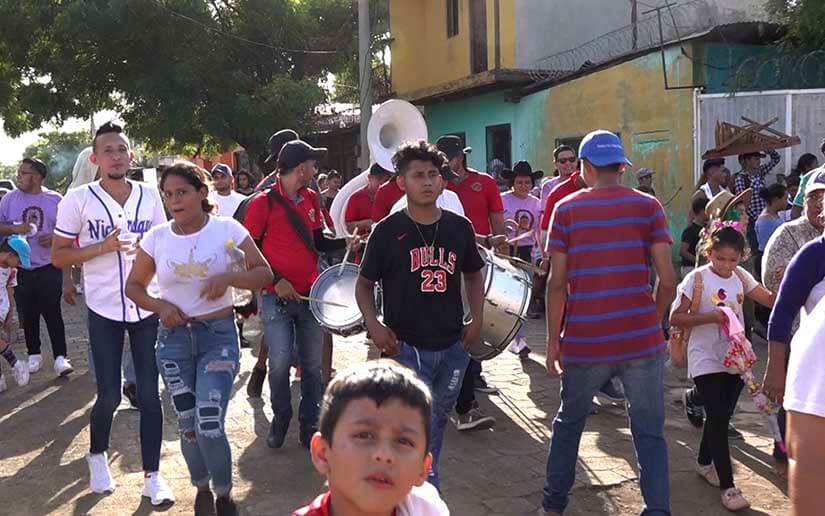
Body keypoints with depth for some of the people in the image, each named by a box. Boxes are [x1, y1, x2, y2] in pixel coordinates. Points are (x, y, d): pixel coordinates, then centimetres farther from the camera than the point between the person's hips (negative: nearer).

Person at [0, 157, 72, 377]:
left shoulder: (55, 199, -1)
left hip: (48, 267, -2)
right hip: (21, 268, 2)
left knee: (52, 313, -4)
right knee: (28, 315, 9)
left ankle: (60, 357, 0)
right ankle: (34, 354, 24)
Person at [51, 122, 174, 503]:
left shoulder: (150, 195, 1)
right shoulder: (78, 199, -7)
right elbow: (59, 256, -4)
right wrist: (103, 247, -17)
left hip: (147, 307, 2)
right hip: (104, 310, -2)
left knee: (149, 393, 2)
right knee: (109, 395, 5)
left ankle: (152, 475, 13)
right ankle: (97, 454, 35)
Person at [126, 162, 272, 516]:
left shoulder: (227, 229, -7)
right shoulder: (156, 237, -1)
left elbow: (264, 275, -5)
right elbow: (134, 286, 10)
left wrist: (229, 277, -23)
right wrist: (160, 306, -9)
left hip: (219, 335, -3)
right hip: (173, 339, 3)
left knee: (210, 426, -12)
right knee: (188, 425, 10)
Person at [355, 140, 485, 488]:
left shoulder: (459, 227, 2)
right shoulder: (388, 230, -7)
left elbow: (473, 275, 16)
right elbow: (364, 284, 1)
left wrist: (477, 318, 4)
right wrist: (373, 324, -13)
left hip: (453, 347, 4)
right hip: (407, 348, -4)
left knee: (437, 423, 20)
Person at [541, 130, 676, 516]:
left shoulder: (566, 209, 0)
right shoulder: (648, 206, 0)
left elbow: (557, 284, -4)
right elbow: (667, 280, -5)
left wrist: (553, 341, 5)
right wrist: (654, 321, 12)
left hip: (584, 341, 1)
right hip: (642, 340, 0)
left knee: (568, 423, 19)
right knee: (650, 432, 9)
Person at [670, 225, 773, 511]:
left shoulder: (741, 276, 4)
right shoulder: (697, 278, -12)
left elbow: (771, 300, 4)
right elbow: (675, 318, -14)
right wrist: (711, 317, -24)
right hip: (707, 361, -5)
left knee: (722, 415, 16)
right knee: (718, 417, -6)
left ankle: (704, 462, 38)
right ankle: (728, 486, 0)